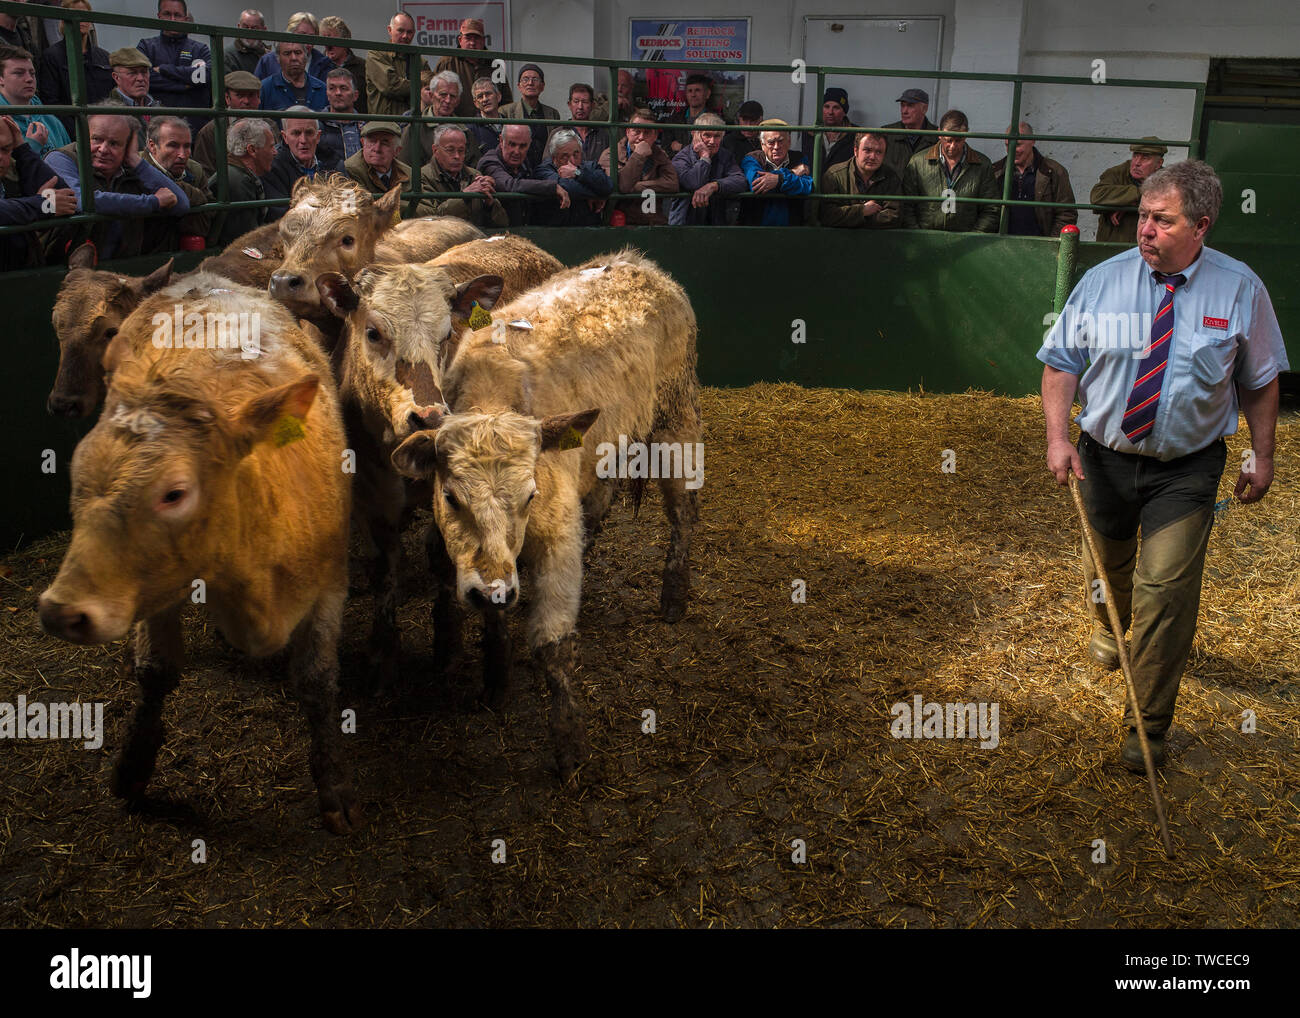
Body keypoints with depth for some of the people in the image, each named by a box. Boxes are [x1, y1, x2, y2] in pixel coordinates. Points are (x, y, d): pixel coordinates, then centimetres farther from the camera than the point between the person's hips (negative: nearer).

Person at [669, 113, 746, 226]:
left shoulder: (725, 157, 9)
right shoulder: (681, 158, -3)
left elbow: (741, 181, -10)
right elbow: (694, 184, -21)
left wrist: (713, 186, -26)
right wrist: (705, 156, -10)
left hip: (716, 224, 1)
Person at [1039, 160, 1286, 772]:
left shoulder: (1240, 289, -6)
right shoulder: (1102, 281, -5)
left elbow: (1261, 380, 4)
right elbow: (1061, 364, -1)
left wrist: (1261, 456, 3)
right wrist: (1058, 438, -13)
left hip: (1186, 471, -2)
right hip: (1104, 459, 2)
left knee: (1166, 589, -10)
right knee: (1105, 566, 21)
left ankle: (1147, 725, 5)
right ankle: (1107, 630, 57)